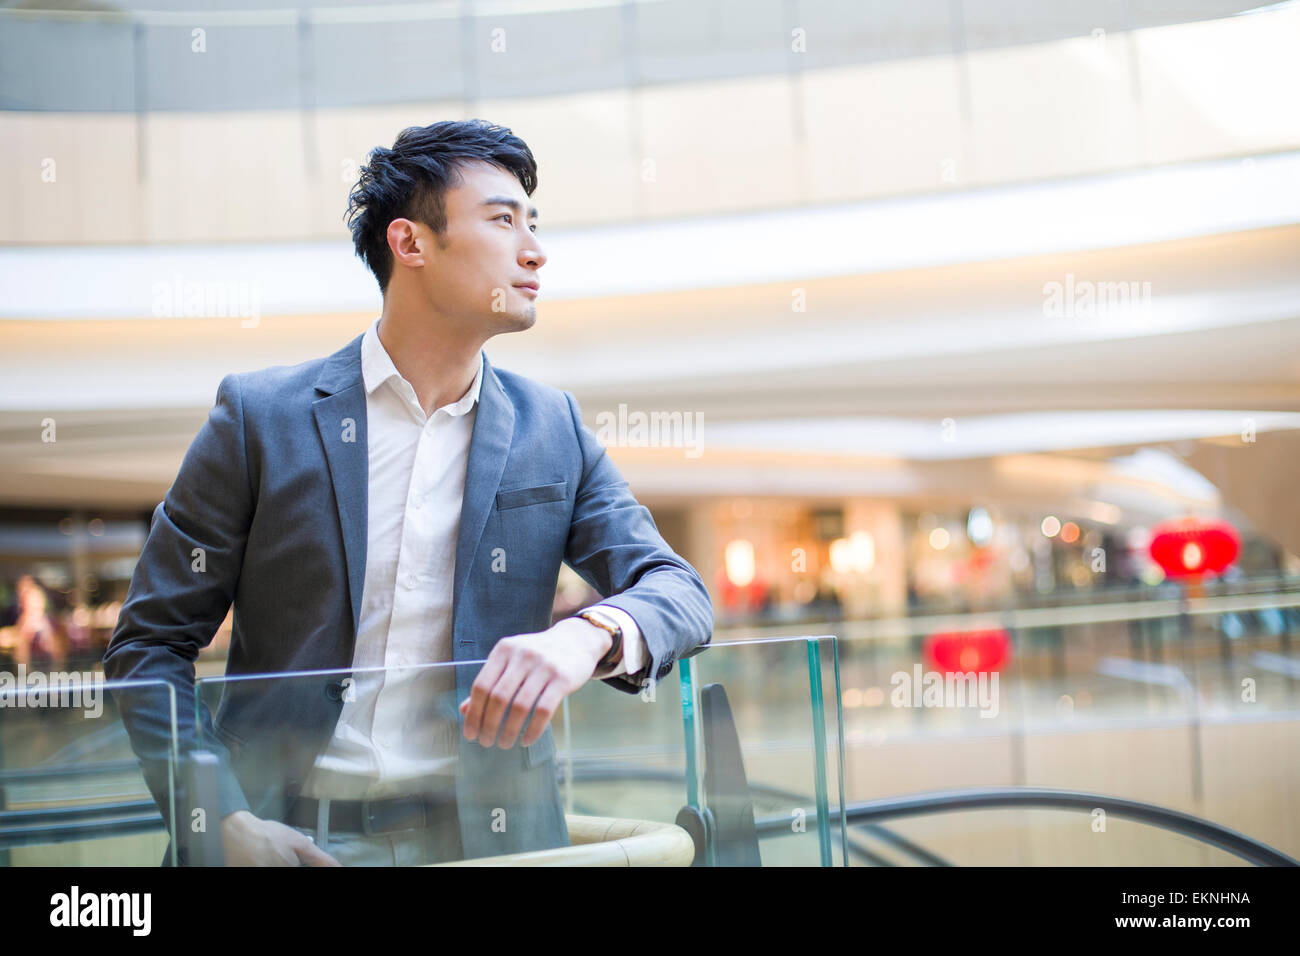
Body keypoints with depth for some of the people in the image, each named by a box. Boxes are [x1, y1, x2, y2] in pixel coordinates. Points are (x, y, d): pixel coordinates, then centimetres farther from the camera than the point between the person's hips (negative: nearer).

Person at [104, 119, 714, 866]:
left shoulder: (553, 429, 8)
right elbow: (150, 644, 3)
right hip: (293, 834, -2)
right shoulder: (263, 415, 0)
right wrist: (224, 821, -11)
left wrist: (589, 634, -21)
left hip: (486, 833, 3)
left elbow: (680, 591, 2)